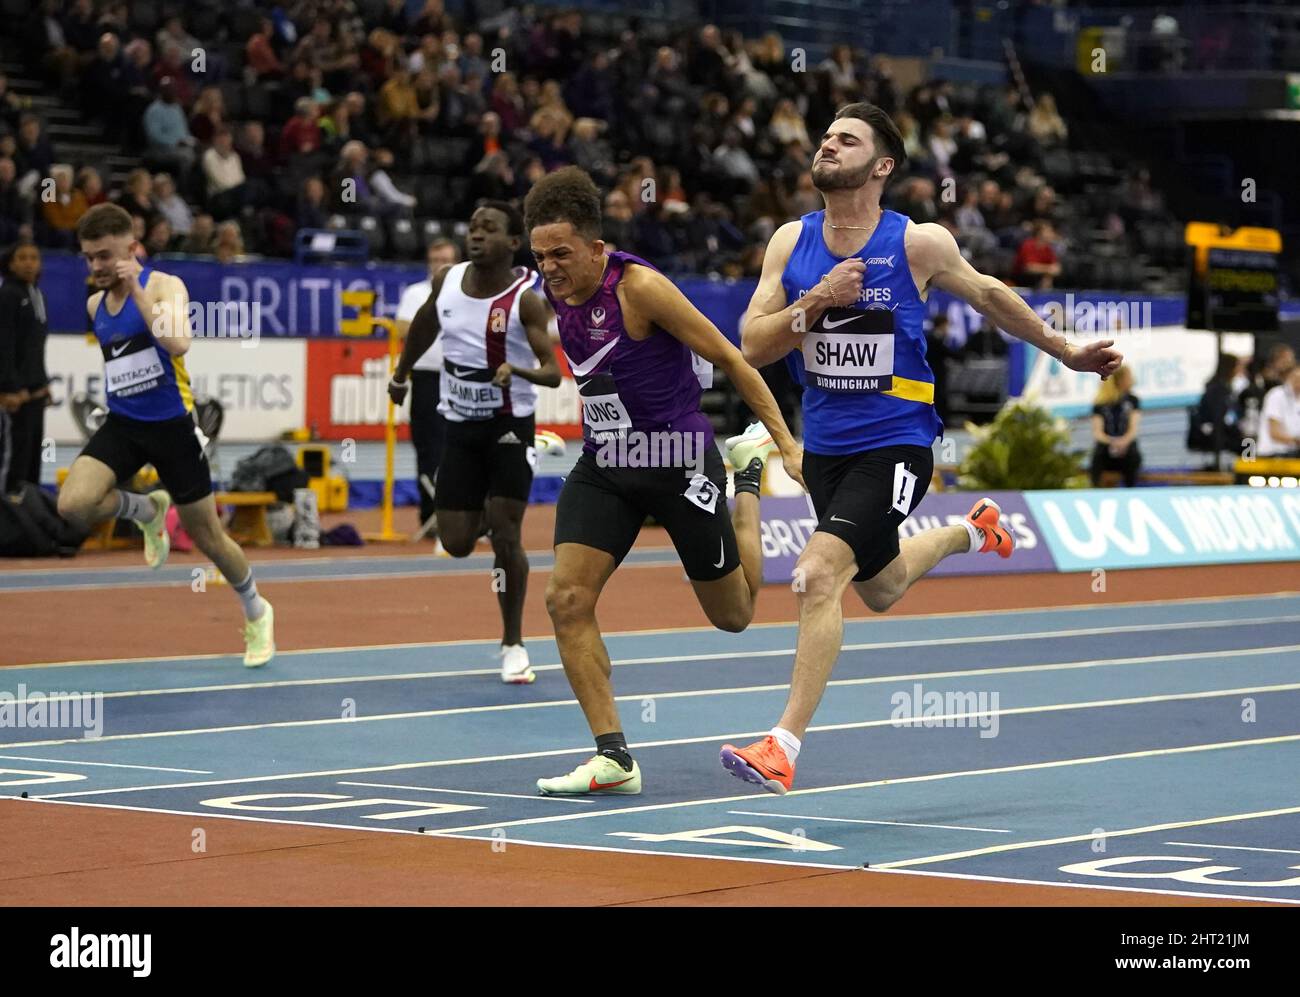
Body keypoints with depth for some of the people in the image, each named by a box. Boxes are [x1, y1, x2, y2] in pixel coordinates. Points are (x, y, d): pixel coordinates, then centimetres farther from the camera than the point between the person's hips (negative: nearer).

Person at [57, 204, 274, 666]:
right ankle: (147, 511, 9)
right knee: (73, 505, -23)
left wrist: (137, 290, -29)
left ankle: (256, 614, 32)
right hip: (122, 424, 5)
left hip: (171, 424, -4)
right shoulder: (94, 304, 7)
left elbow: (177, 343, -32)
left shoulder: (164, 285, -12)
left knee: (207, 536, 6)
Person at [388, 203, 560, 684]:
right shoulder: (446, 281, -3)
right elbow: (424, 324, 20)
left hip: (509, 427, -4)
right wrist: (401, 374, 29)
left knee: (505, 537, -10)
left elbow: (553, 372, -22)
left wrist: (518, 371, -42)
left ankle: (513, 645, 6)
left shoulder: (525, 300, -16)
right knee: (457, 543, 1)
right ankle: (484, 513, 40)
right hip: (460, 428, 4)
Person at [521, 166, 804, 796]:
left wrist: (787, 444, -16)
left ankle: (749, 475, 39)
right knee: (566, 600, -14)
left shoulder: (640, 286, -21)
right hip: (602, 466, 5)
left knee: (733, 615, 11)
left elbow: (729, 359, -15)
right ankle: (613, 758, -9)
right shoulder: (548, 296, -1)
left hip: (677, 461, -5)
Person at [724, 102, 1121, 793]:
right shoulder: (791, 242, 0)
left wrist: (1066, 353, 18)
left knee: (820, 574, -24)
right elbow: (752, 346, -4)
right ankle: (972, 531, 54)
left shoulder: (919, 244, -9)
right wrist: (816, 301, -20)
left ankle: (784, 745, -22)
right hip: (825, 446, 5)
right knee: (880, 591, 24)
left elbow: (987, 295, 10)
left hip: (894, 445, -5)